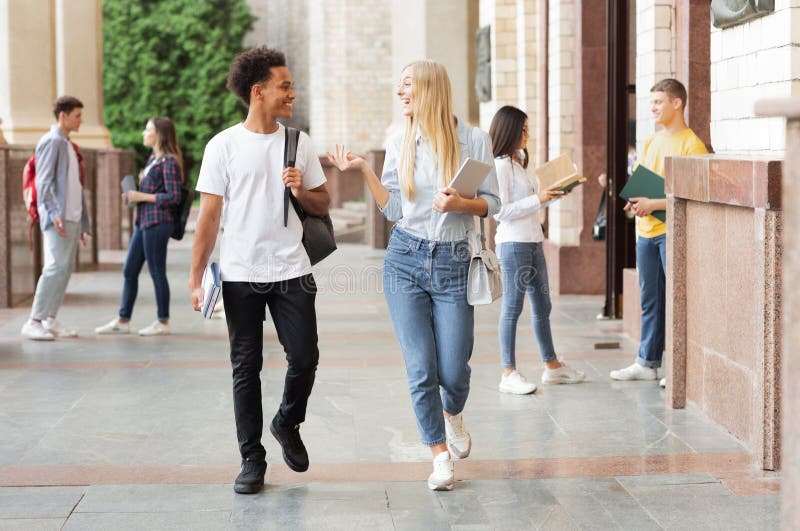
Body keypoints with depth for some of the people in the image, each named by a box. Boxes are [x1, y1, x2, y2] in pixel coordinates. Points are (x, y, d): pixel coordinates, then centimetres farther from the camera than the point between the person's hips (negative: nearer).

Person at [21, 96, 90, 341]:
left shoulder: (68, 145, 21)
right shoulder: (51, 142, -7)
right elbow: (44, 182, -15)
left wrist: (82, 222, 21)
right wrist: (54, 214, -24)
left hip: (72, 217, 9)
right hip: (58, 218, -9)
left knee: (65, 268, 7)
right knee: (56, 267, -14)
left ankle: (50, 320, 11)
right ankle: (34, 322, -13)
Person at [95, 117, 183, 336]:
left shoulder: (168, 162, -12)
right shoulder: (153, 159, 16)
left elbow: (173, 197, -17)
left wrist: (142, 196, -14)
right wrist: (134, 194, 7)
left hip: (157, 222, -10)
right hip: (143, 221, 10)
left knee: (157, 272, -2)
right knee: (129, 271, 11)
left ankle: (163, 322, 8)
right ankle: (123, 320, 17)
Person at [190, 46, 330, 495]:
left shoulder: (299, 143, 7)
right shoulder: (224, 146, -1)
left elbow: (323, 204, 14)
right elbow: (210, 215, -1)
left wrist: (302, 191, -9)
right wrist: (196, 279, -4)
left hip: (292, 272, 2)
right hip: (241, 276, -2)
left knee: (305, 358, -3)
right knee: (246, 369, 4)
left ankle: (287, 424, 26)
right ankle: (252, 460, 14)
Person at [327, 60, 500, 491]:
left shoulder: (474, 140, -2)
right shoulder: (399, 143, 5)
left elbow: (492, 204, 1)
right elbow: (392, 210, 5)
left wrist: (459, 204, -17)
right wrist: (363, 171, -3)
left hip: (453, 264, -2)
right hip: (406, 261, 2)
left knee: (453, 370, -2)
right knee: (421, 368, -3)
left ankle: (452, 414, 35)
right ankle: (440, 454, 13)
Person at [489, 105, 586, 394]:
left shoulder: (519, 162, 16)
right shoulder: (500, 165, -13)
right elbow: (501, 211, -18)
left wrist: (553, 195, 8)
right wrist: (538, 199, -19)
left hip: (533, 240, 9)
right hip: (513, 242, -9)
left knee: (542, 305, 15)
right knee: (513, 306, -5)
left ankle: (552, 366, 25)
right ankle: (509, 374, 0)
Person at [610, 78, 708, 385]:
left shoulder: (691, 144, -9)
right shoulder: (651, 142, 16)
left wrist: (654, 204, -20)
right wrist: (634, 201, 1)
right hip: (646, 231, 8)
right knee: (649, 299, 12)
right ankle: (647, 362, 19)